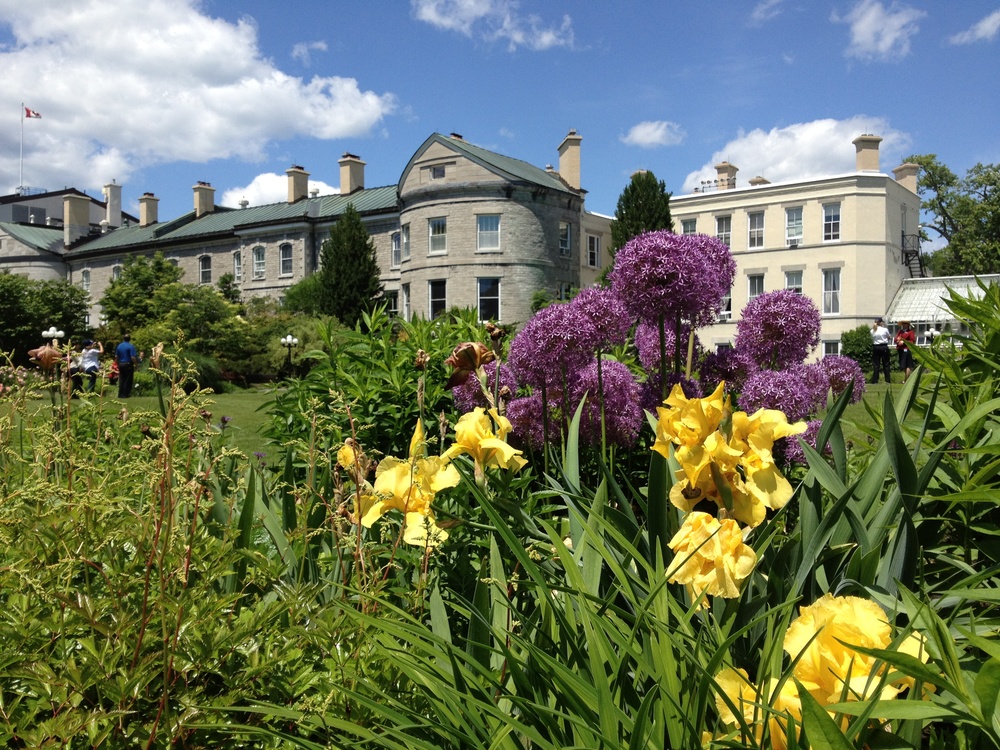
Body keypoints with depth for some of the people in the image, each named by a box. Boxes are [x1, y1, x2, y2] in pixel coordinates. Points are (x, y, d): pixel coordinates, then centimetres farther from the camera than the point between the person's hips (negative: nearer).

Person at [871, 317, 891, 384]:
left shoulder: (872, 331, 0)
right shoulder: (885, 330, -7)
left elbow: (872, 339, 5)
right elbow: (889, 337, 7)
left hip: (875, 347, 2)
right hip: (884, 347, -2)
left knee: (876, 364, 6)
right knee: (886, 364, 8)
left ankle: (875, 380, 4)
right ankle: (887, 380, 10)